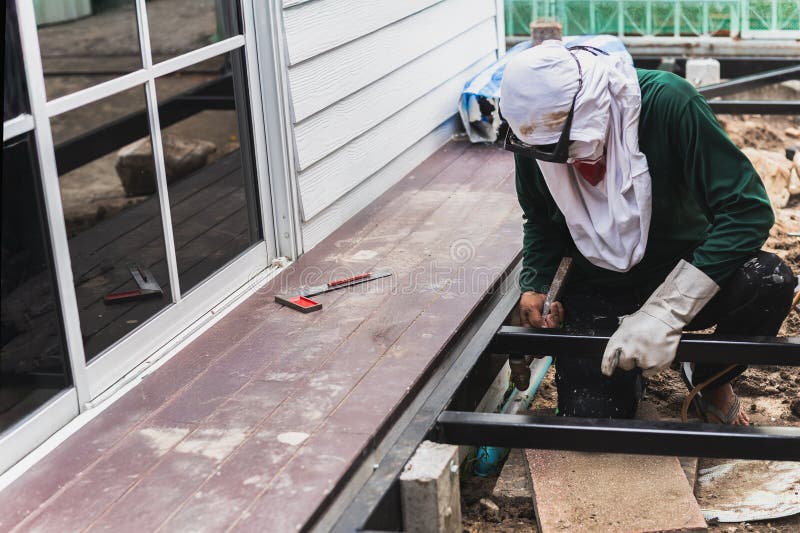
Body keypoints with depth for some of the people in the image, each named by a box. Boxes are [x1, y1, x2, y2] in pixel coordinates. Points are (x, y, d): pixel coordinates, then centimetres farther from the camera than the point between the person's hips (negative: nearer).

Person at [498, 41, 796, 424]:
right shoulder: (536, 135, -12)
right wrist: (534, 286, -12)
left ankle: (708, 381, 1)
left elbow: (748, 209, -29)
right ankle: (630, 374, 23)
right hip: (595, 290, 2)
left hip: (680, 273, -2)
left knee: (770, 281, -32)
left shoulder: (666, 101, -26)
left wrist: (662, 313, -35)